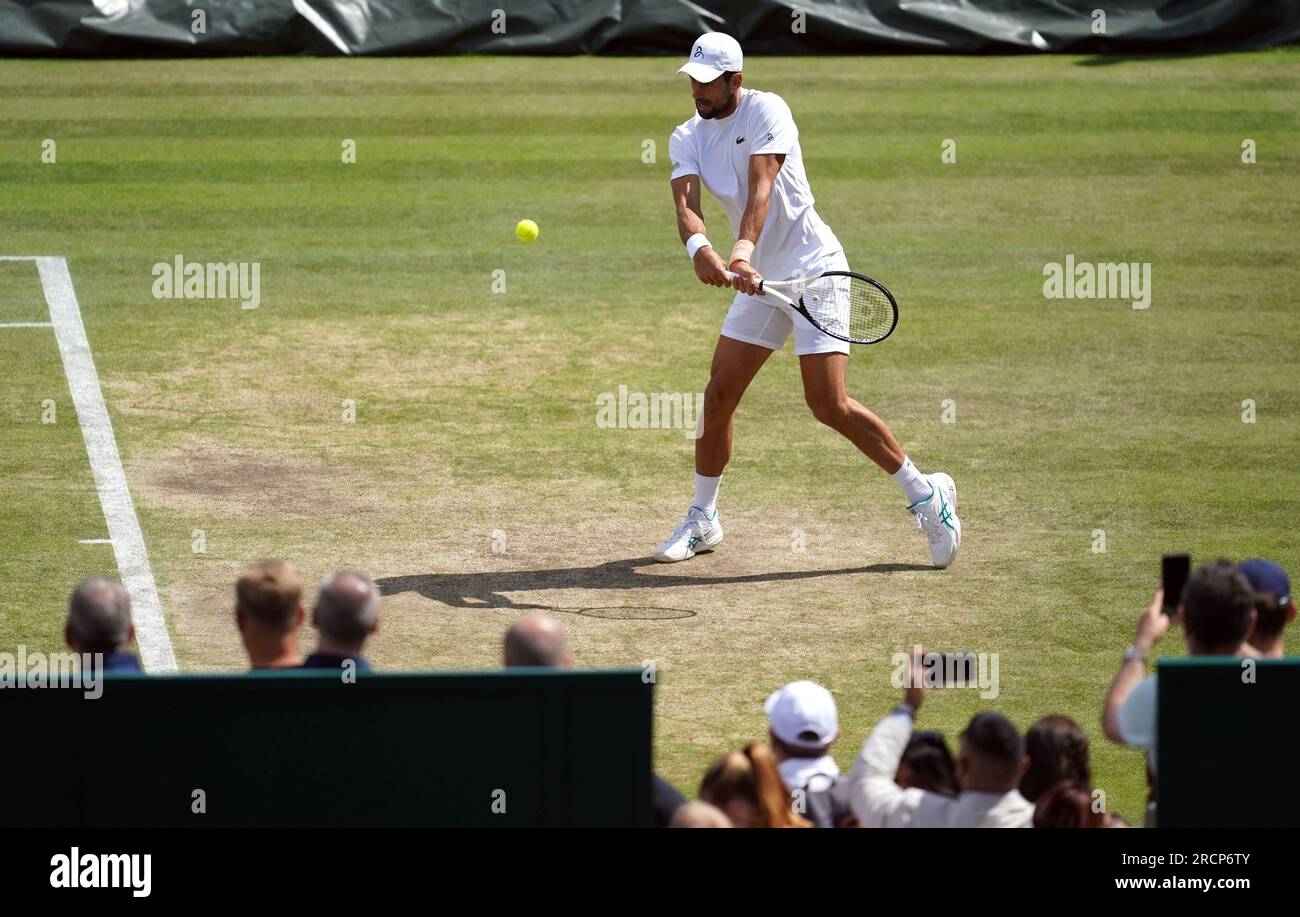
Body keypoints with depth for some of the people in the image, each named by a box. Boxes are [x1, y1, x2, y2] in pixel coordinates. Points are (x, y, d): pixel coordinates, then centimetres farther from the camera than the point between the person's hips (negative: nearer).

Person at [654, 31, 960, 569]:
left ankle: (925, 495, -1)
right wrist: (700, 248, -38)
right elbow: (686, 203, -15)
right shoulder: (687, 138, 3)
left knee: (828, 404, -14)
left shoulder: (766, 111, -13)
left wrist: (744, 249, -44)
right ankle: (703, 519, 19)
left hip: (814, 267, -6)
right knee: (718, 396, 3)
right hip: (758, 280, 6)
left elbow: (761, 187, -28)